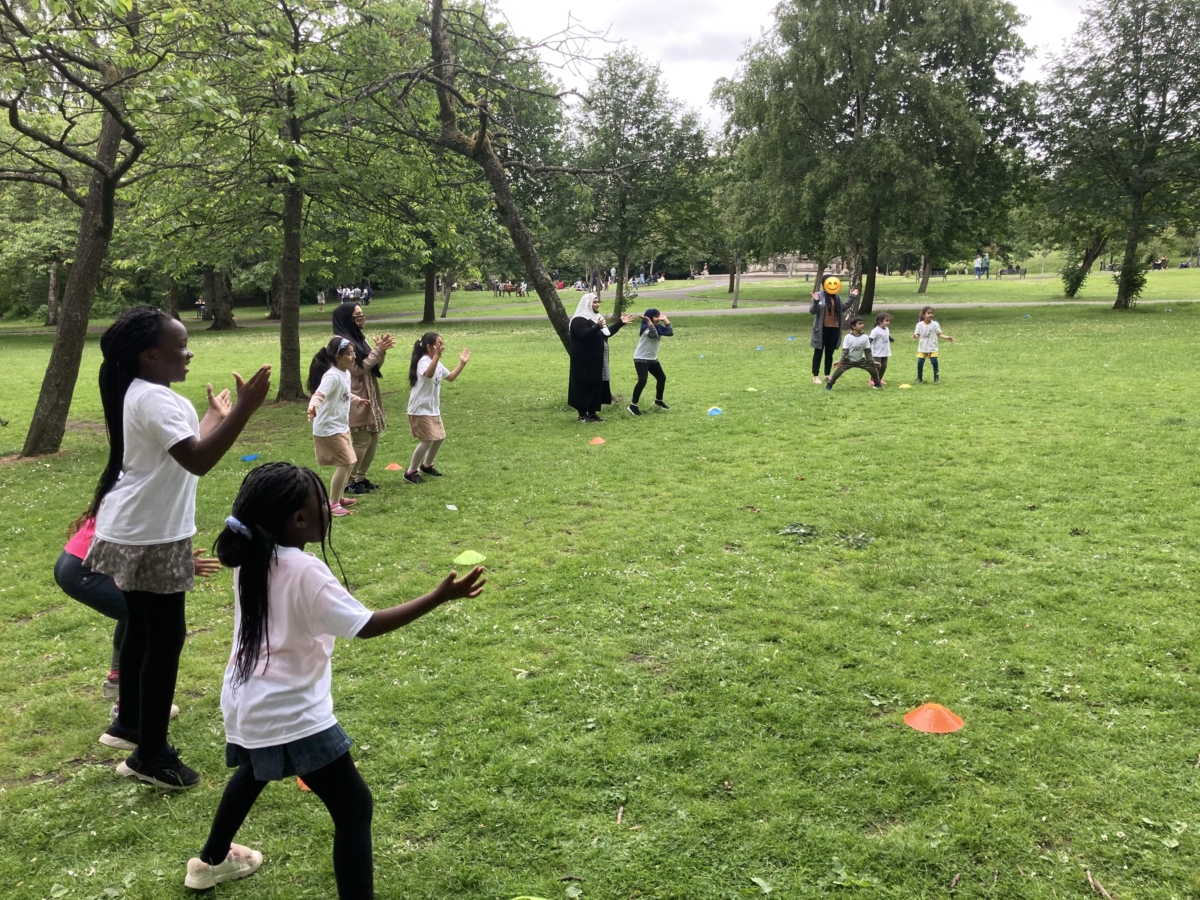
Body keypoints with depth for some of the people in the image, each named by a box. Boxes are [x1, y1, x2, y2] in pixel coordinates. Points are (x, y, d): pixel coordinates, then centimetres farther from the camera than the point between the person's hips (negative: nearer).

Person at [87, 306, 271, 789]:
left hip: (137, 532, 11)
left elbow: (185, 448, 18)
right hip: (150, 538, -11)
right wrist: (244, 409, -36)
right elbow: (198, 460, -34)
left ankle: (129, 720, 39)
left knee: (142, 629, 22)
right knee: (166, 639, -4)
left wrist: (215, 416, 31)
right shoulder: (154, 399, -22)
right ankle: (149, 756, 6)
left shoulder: (145, 394, 12)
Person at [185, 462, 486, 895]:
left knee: (252, 774, 37)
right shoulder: (305, 571, -25)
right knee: (353, 806, -2)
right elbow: (367, 625, -26)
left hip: (247, 704, 9)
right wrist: (440, 596, -26)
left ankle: (211, 861, 59)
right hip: (289, 714, -9)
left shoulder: (251, 559, -2)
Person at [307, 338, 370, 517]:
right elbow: (319, 394, -38)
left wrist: (356, 399, 44)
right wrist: (313, 406, -59)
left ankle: (339, 497, 32)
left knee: (349, 462, 16)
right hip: (328, 428, -10)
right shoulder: (332, 375, -22)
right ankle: (332, 504, 1)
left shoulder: (346, 373, 5)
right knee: (345, 463, -10)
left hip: (341, 426, 10)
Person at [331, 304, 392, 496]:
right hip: (356, 400, -9)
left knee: (372, 440, 12)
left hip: (369, 397, 9)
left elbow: (374, 367, 13)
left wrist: (381, 351, -4)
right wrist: (378, 350, -15)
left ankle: (360, 477, 23)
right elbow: (357, 368, -18)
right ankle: (350, 481, 5)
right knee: (360, 442, -6)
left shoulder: (359, 338, 13)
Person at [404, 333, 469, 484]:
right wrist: (437, 355, -53)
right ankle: (410, 472, -2)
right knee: (427, 440, -14)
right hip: (420, 410, -10)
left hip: (433, 410, 10)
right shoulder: (424, 361, -20)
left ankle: (426, 466, 34)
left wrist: (462, 363, 16)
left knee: (439, 437, 15)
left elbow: (450, 377, 25)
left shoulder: (437, 363, 11)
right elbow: (428, 374, -44)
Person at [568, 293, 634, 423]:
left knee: (596, 385, 10)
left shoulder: (596, 317, 15)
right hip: (585, 361, -9)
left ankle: (592, 413, 17)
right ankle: (582, 415, 0)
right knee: (584, 386, -6)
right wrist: (597, 327, -43)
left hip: (597, 360, 9)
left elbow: (608, 333, 21)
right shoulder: (579, 320, -14)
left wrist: (620, 323, 14)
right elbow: (584, 335, -29)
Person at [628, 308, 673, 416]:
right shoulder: (645, 328, -19)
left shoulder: (658, 327, 5)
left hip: (653, 359, 9)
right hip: (641, 359, -9)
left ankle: (658, 401, 35)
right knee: (642, 381, -22)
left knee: (662, 378, 15)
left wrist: (665, 320, 0)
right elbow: (654, 334, -37)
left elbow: (670, 332, -2)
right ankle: (633, 405, -13)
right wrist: (649, 321, -34)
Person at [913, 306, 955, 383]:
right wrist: (915, 336, -25)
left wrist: (947, 337, -14)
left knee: (934, 362, -7)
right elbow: (917, 335, -2)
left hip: (932, 348, -1)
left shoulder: (935, 324, -6)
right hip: (922, 348, 1)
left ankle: (936, 378, 7)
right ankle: (919, 378, 17)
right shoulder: (920, 325, -5)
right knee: (920, 362, 0)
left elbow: (939, 334, -1)